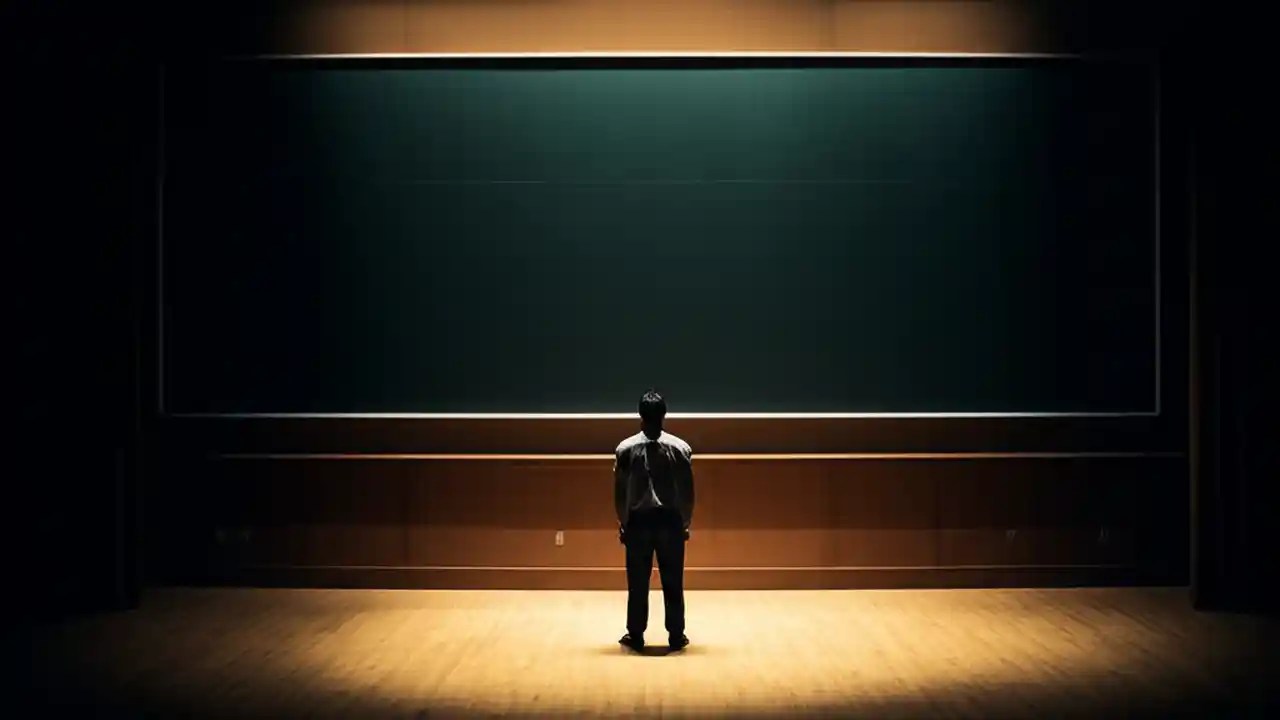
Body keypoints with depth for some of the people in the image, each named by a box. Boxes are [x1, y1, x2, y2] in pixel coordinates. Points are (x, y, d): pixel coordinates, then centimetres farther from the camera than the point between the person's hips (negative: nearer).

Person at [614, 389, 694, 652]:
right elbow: (687, 492, -1)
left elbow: (620, 492, 0)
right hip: (670, 520, 0)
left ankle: (636, 636, 10)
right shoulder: (680, 448, -3)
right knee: (673, 583, 7)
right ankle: (676, 636, 10)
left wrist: (622, 524, 10)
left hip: (638, 520, 0)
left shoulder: (625, 448, -3)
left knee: (637, 583, 7)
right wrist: (685, 523, 9)